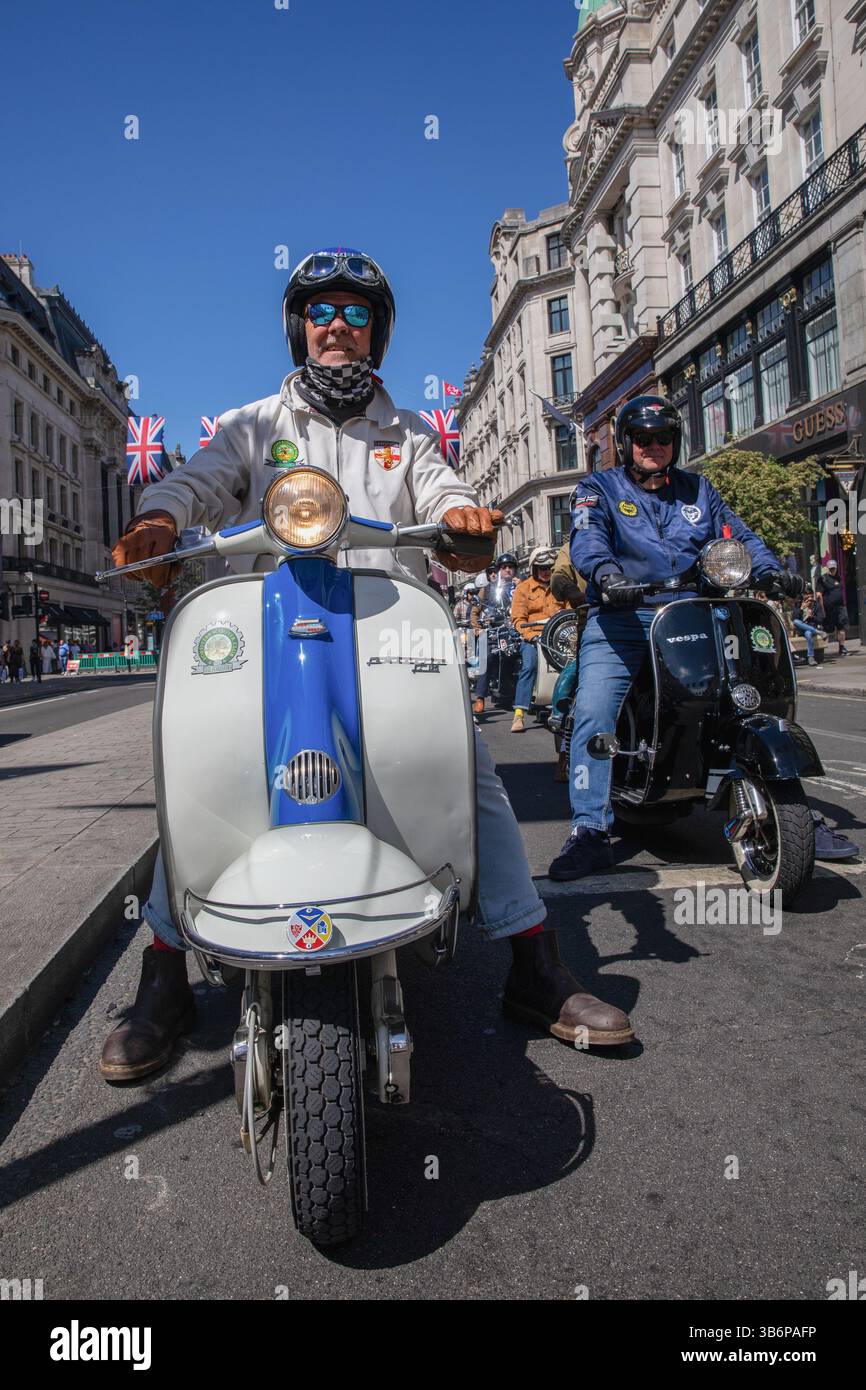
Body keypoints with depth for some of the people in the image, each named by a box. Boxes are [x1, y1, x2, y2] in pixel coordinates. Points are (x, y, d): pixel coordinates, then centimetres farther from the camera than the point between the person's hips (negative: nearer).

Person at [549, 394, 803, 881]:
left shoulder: (697, 489, 23)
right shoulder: (600, 488, 11)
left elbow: (738, 534, 16)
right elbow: (587, 536, -9)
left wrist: (771, 569, -5)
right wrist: (604, 572, -31)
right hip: (622, 619, -3)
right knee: (593, 713, -20)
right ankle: (590, 831, -16)